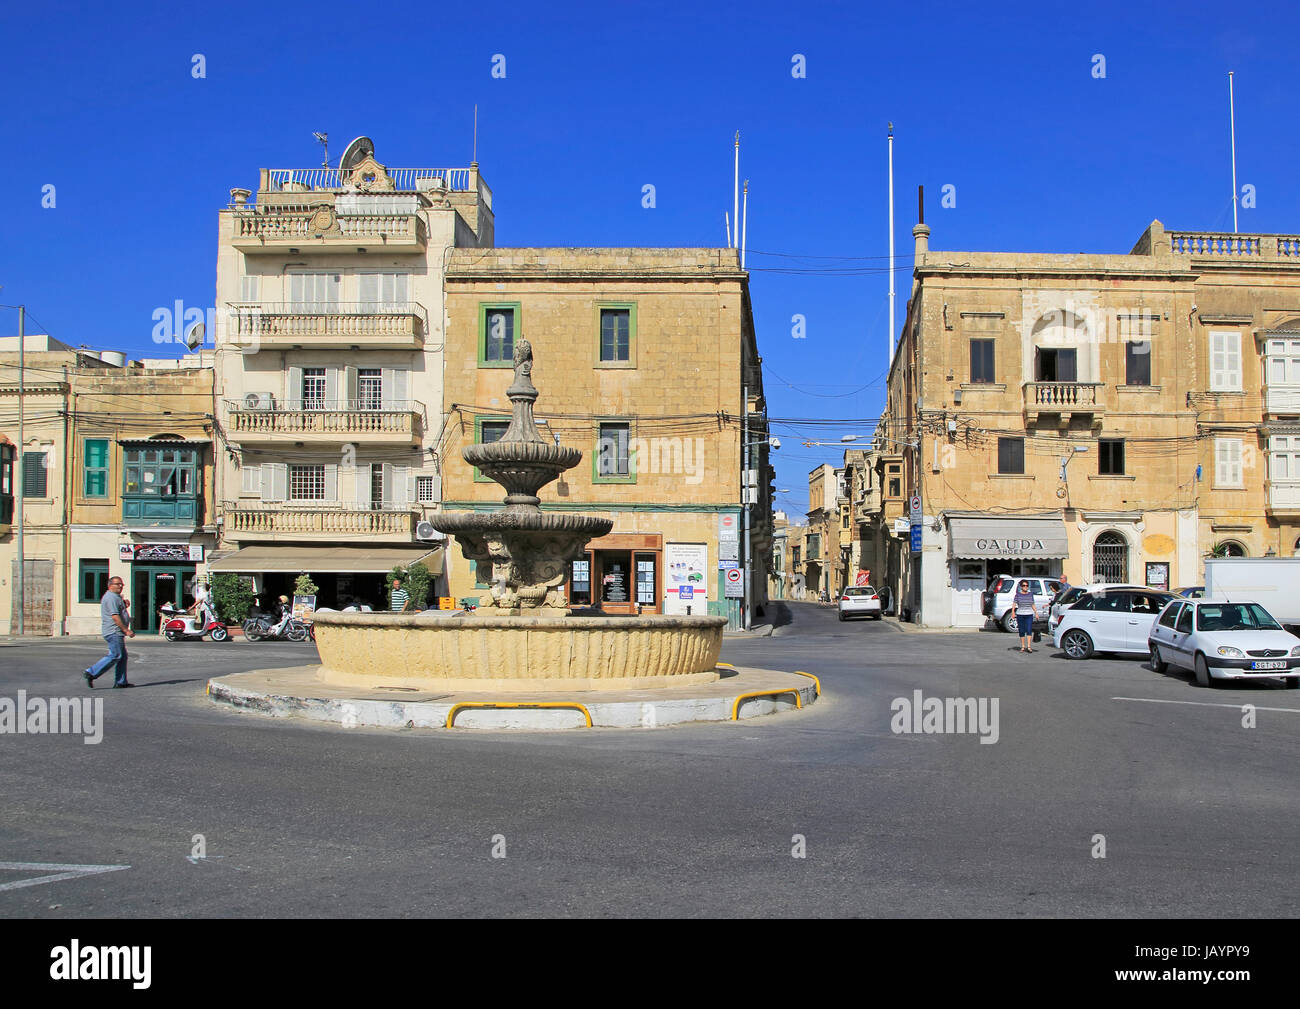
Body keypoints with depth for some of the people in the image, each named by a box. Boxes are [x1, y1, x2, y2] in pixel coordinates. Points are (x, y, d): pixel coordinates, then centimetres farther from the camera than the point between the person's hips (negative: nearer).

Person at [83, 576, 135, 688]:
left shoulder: (116, 597, 20)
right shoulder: (111, 597, -13)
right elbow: (115, 616, -21)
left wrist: (124, 605, 8)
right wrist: (126, 630, -21)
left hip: (117, 632, 11)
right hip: (114, 632, -11)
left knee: (122, 656, 10)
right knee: (115, 655, -13)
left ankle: (120, 682, 11)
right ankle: (91, 673, -10)